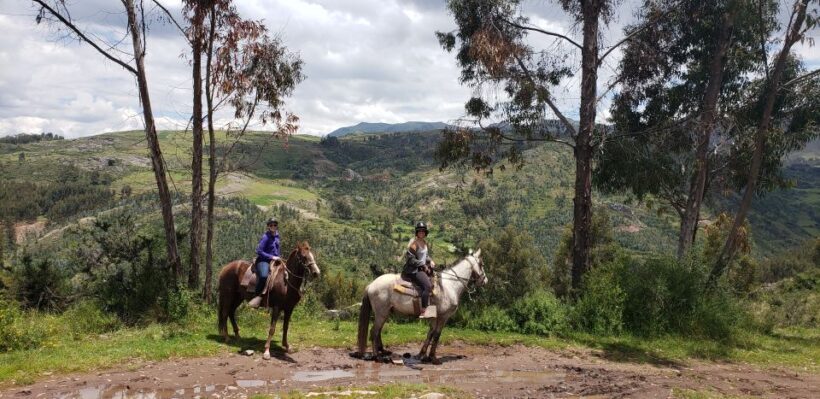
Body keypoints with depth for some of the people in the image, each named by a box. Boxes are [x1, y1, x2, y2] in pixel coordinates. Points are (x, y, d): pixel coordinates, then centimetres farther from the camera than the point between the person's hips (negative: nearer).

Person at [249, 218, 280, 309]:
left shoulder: (276, 235, 12)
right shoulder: (265, 237, -11)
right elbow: (259, 251, -15)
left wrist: (278, 257, 12)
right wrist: (271, 257, -16)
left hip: (274, 260, 8)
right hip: (263, 260, -8)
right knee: (263, 276, -35)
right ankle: (258, 297, -26)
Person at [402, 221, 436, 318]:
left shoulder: (424, 242, 11)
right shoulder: (414, 243, -15)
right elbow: (411, 259, -18)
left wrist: (430, 261, 4)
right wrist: (423, 265, -15)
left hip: (422, 268, 10)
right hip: (413, 270, -10)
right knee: (427, 286, -26)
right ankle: (423, 312, -28)